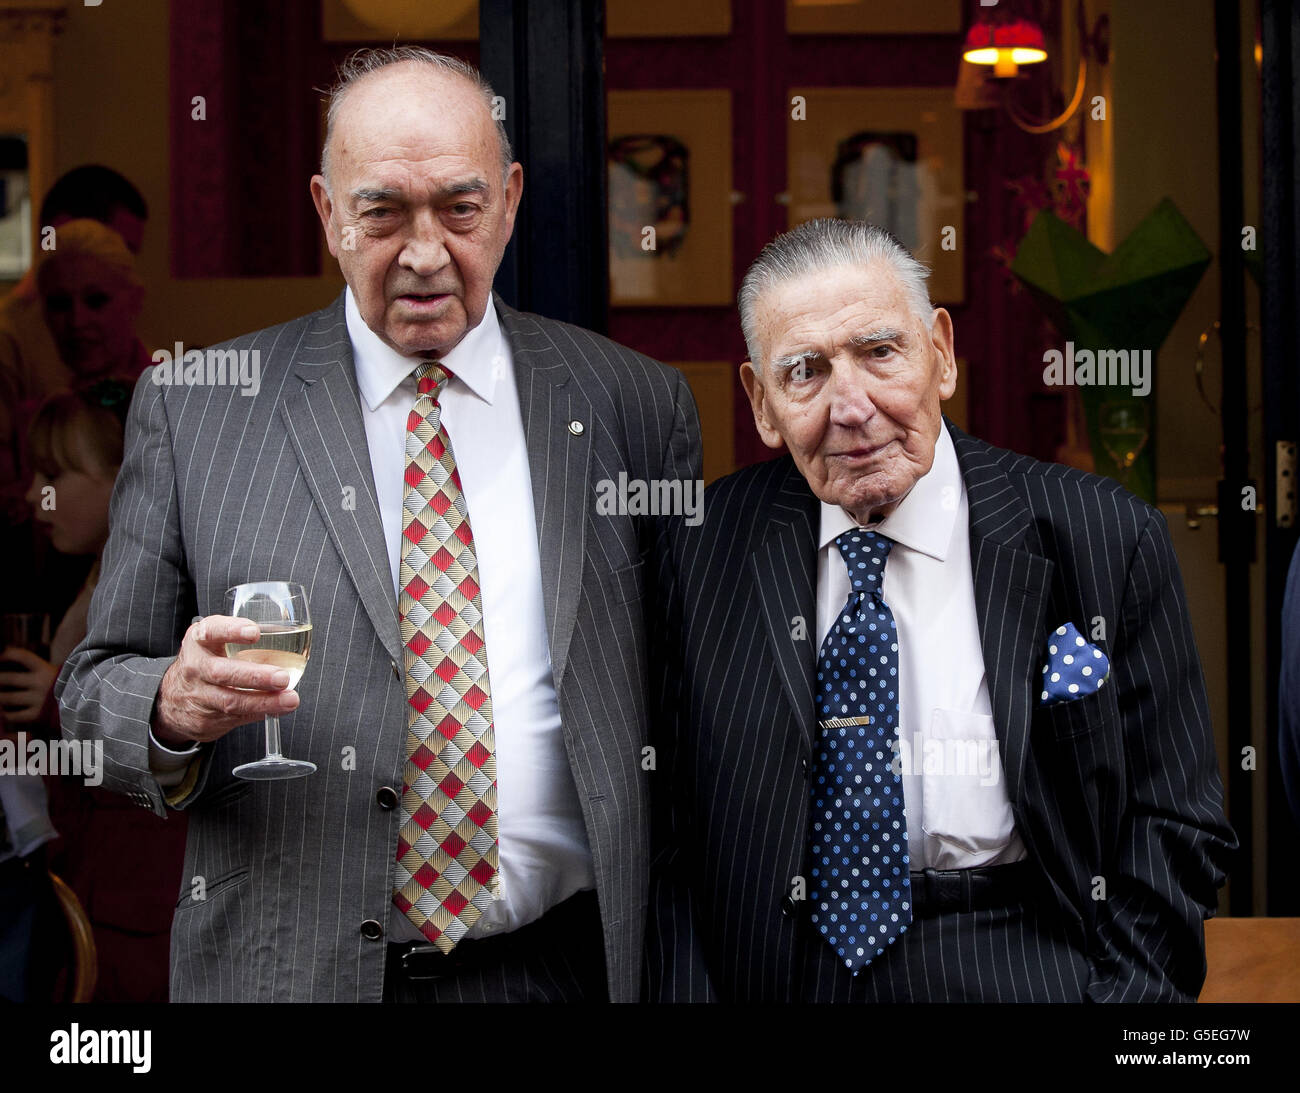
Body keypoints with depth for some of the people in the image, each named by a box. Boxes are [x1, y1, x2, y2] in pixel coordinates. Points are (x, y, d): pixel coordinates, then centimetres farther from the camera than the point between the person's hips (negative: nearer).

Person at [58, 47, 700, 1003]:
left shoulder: (636, 407, 3)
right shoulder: (193, 411, 1)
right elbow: (95, 686, 3)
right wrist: (175, 708, -20)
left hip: (558, 968, 1)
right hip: (287, 969, 0)